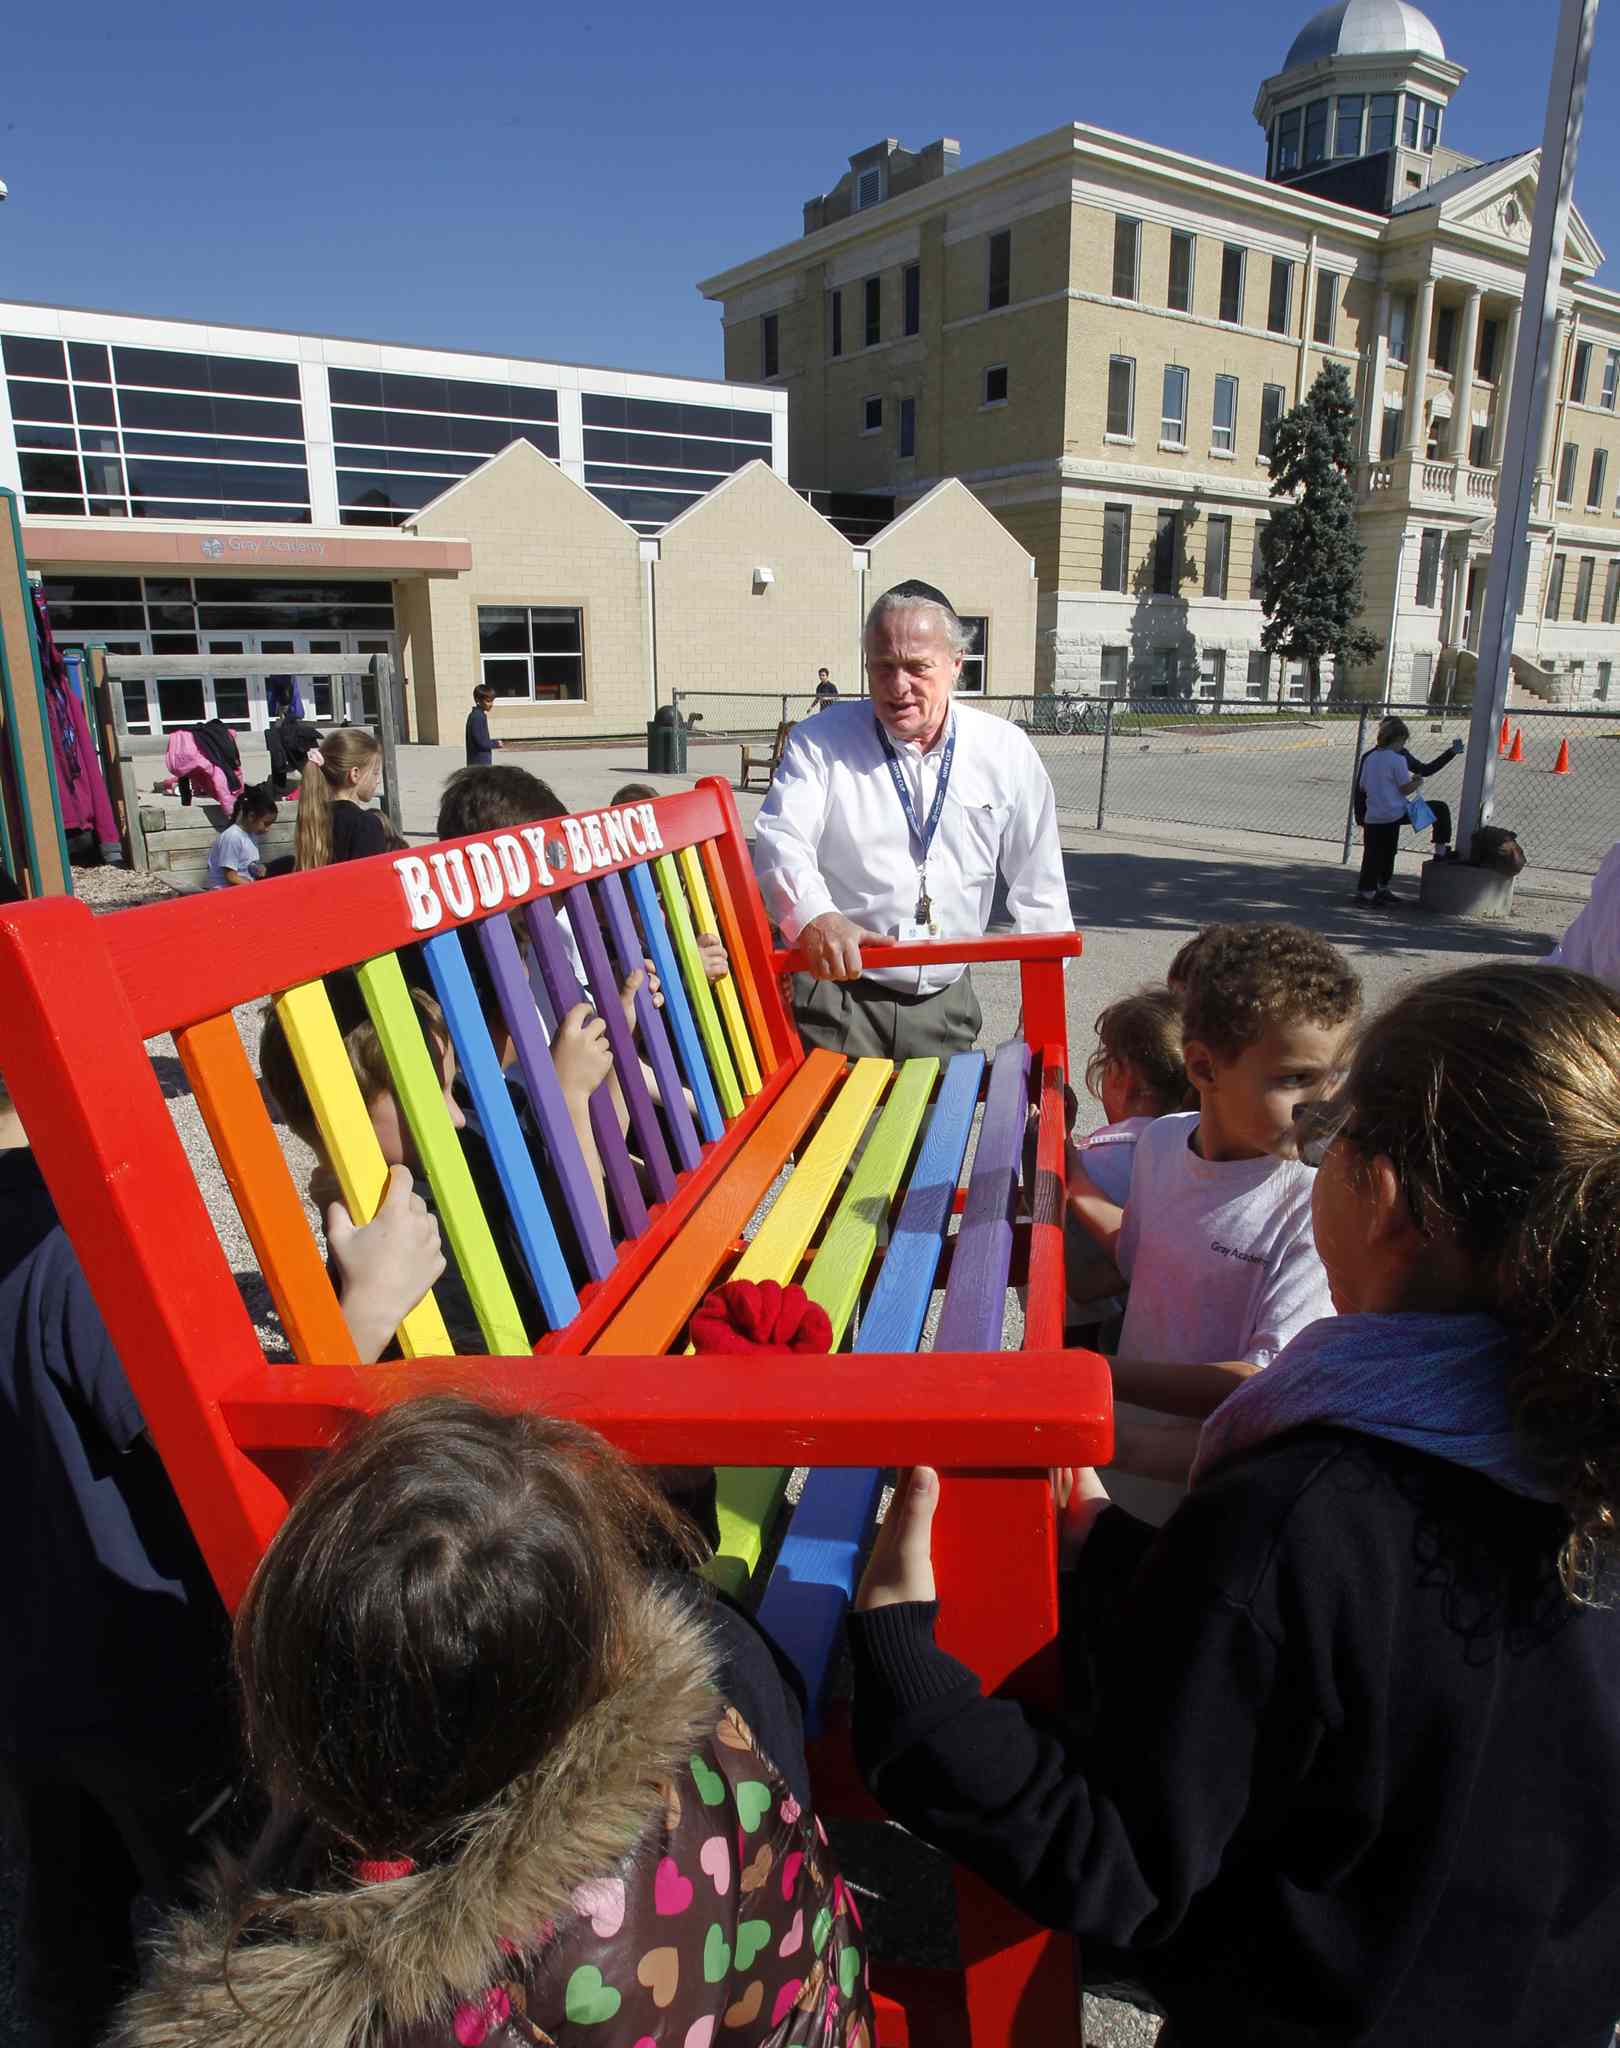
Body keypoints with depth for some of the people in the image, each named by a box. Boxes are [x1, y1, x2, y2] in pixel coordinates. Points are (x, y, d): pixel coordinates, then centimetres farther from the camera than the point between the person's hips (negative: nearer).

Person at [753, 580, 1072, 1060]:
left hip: (945, 1003, 3)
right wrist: (813, 916, -37)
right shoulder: (819, 741, -2)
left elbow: (1038, 893, 8)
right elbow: (780, 842, -15)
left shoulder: (1006, 753, 3)